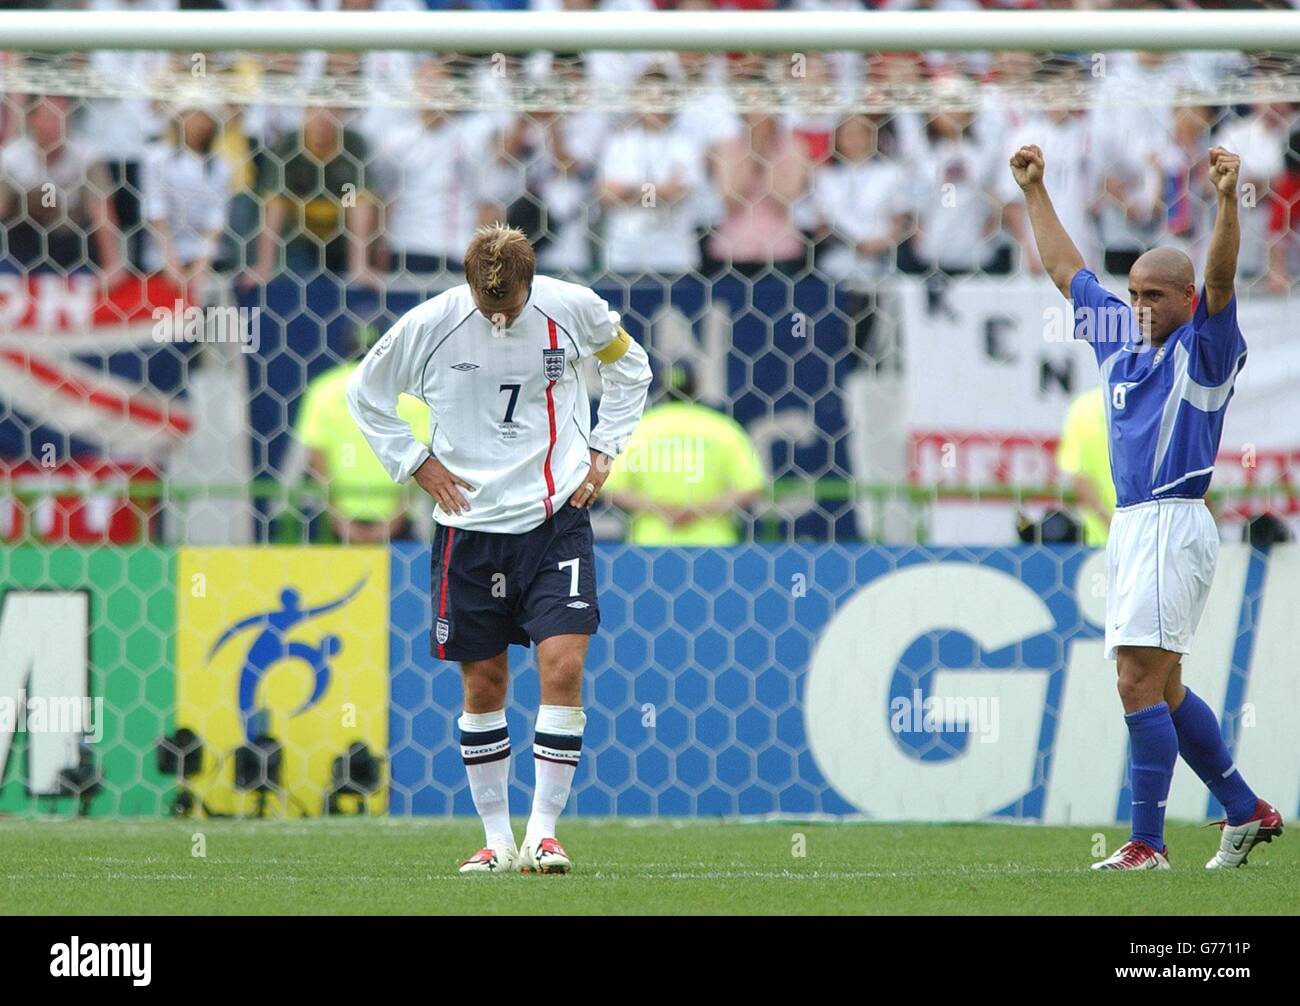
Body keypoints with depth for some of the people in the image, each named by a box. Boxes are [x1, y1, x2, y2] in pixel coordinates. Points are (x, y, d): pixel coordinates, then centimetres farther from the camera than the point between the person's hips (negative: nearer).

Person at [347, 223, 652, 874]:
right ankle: (497, 839, 16)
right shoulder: (430, 325, -8)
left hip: (556, 519, 0)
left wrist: (604, 449, 6)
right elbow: (366, 392, 9)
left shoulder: (573, 309, -6)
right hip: (470, 524, 0)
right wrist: (417, 463, 0)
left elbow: (629, 365, 15)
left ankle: (543, 832, -5)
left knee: (563, 668, -13)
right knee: (483, 687, 4)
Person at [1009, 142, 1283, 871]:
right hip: (1131, 528, 9)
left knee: (1141, 682, -14)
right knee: (1163, 689, 14)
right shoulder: (1121, 342, 15)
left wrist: (1227, 200, -35)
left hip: (1172, 526, -9)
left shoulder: (1204, 348, -4)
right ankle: (1247, 813, 24)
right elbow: (1066, 270, 26)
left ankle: (1148, 843, -14)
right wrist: (1035, 191, 28)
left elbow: (1221, 278, -21)